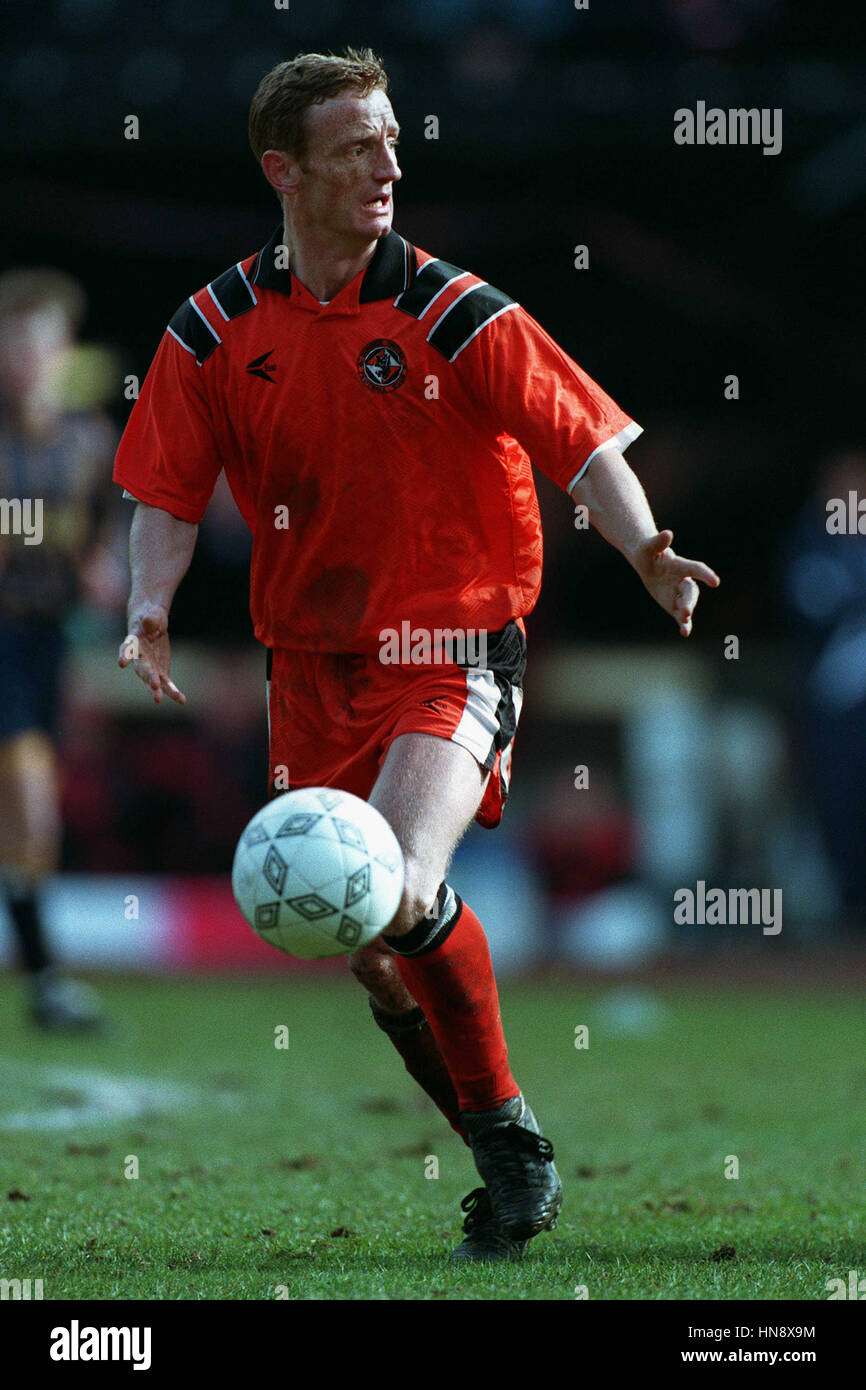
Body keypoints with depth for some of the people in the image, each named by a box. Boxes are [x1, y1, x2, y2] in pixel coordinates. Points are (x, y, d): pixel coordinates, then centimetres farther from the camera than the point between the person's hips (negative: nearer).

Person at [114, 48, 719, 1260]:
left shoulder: (455, 315, -9)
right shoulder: (215, 332, 1)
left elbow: (586, 442, -9)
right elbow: (170, 494, 7)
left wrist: (646, 555, -26)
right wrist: (150, 614, -10)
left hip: (450, 647, -4)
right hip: (310, 657, 5)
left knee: (404, 894, -26)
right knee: (359, 938, 6)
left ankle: (514, 1147, -7)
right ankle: (508, 1157, 25)